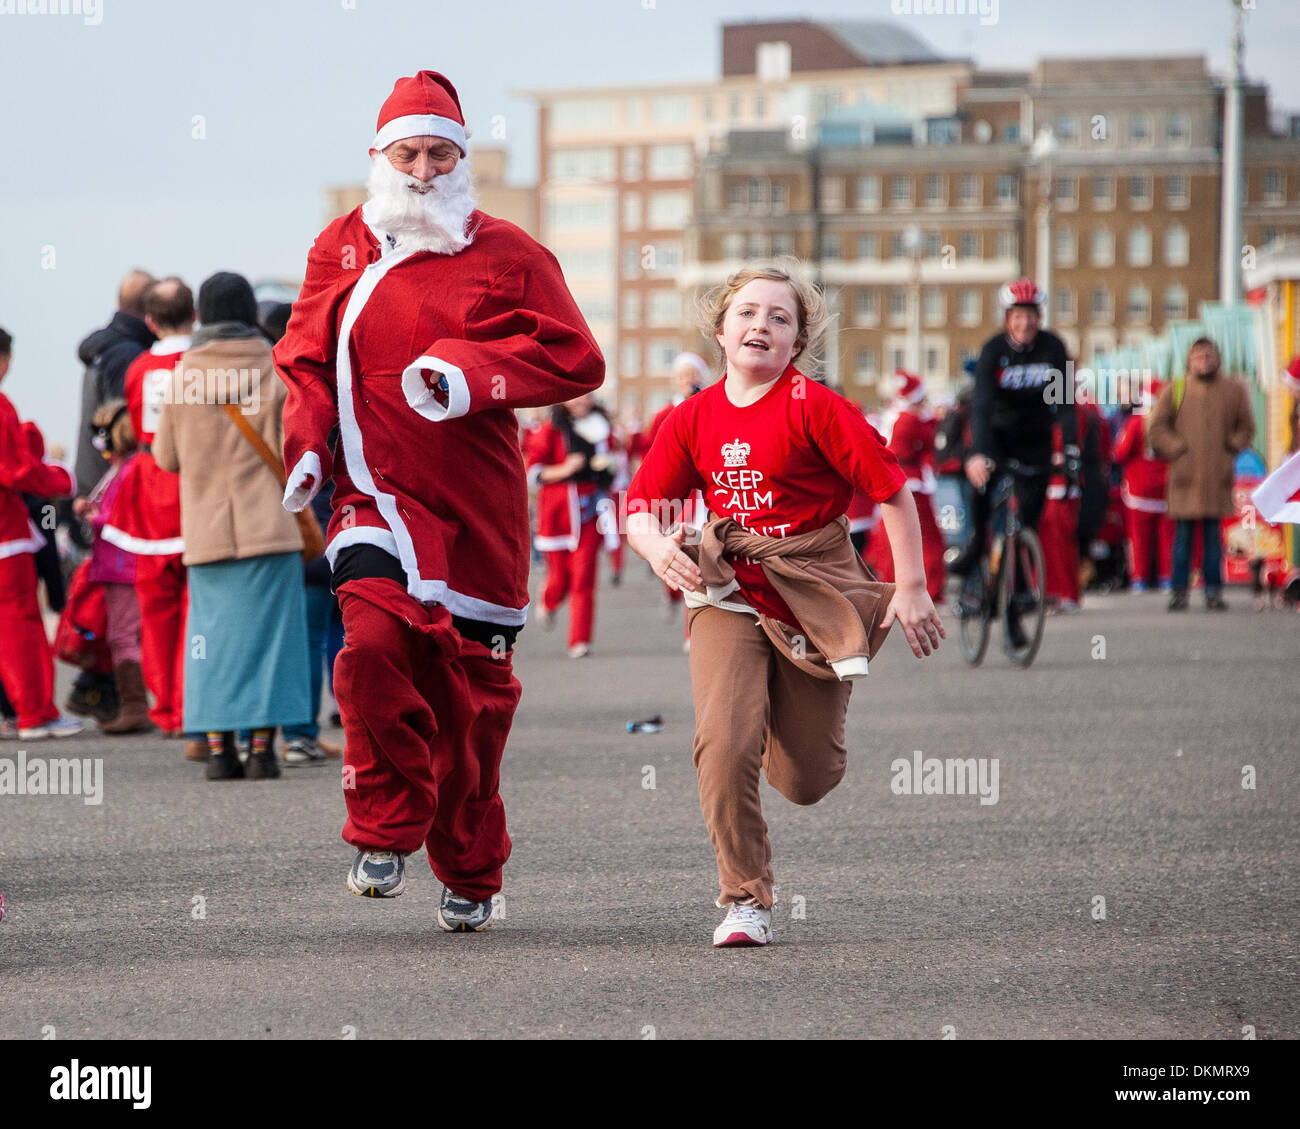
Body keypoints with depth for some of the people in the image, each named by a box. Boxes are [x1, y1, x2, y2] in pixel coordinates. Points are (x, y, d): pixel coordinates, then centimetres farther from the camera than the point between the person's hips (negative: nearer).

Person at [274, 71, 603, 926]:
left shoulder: (507, 255, 3)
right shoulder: (342, 249, 10)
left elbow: (576, 360, -1)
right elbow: (305, 358, 18)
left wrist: (469, 372, -14)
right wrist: (308, 442, -1)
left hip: (476, 502, 0)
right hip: (376, 491, 0)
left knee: (472, 682, 4)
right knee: (375, 643, -24)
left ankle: (471, 872, 22)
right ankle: (387, 832, -7)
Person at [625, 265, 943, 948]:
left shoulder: (815, 407, -10)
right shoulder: (693, 418, 3)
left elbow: (892, 490, -8)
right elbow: (641, 507, 6)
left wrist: (911, 589, -8)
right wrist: (655, 545, -18)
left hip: (814, 594, -2)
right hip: (727, 594, 2)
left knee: (804, 782, 5)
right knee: (722, 743, -21)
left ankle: (791, 713, 44)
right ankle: (745, 899, -7)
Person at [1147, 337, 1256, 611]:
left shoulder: (1234, 390, 10)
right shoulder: (1174, 390, 6)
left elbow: (1246, 427, 17)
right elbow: (1156, 427, 7)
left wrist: (1232, 448, 3)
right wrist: (1176, 449, -3)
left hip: (1218, 477, 1)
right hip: (1185, 476, -1)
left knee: (1213, 535, 2)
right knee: (1183, 535, -2)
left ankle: (1213, 591, 6)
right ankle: (1179, 591, 3)